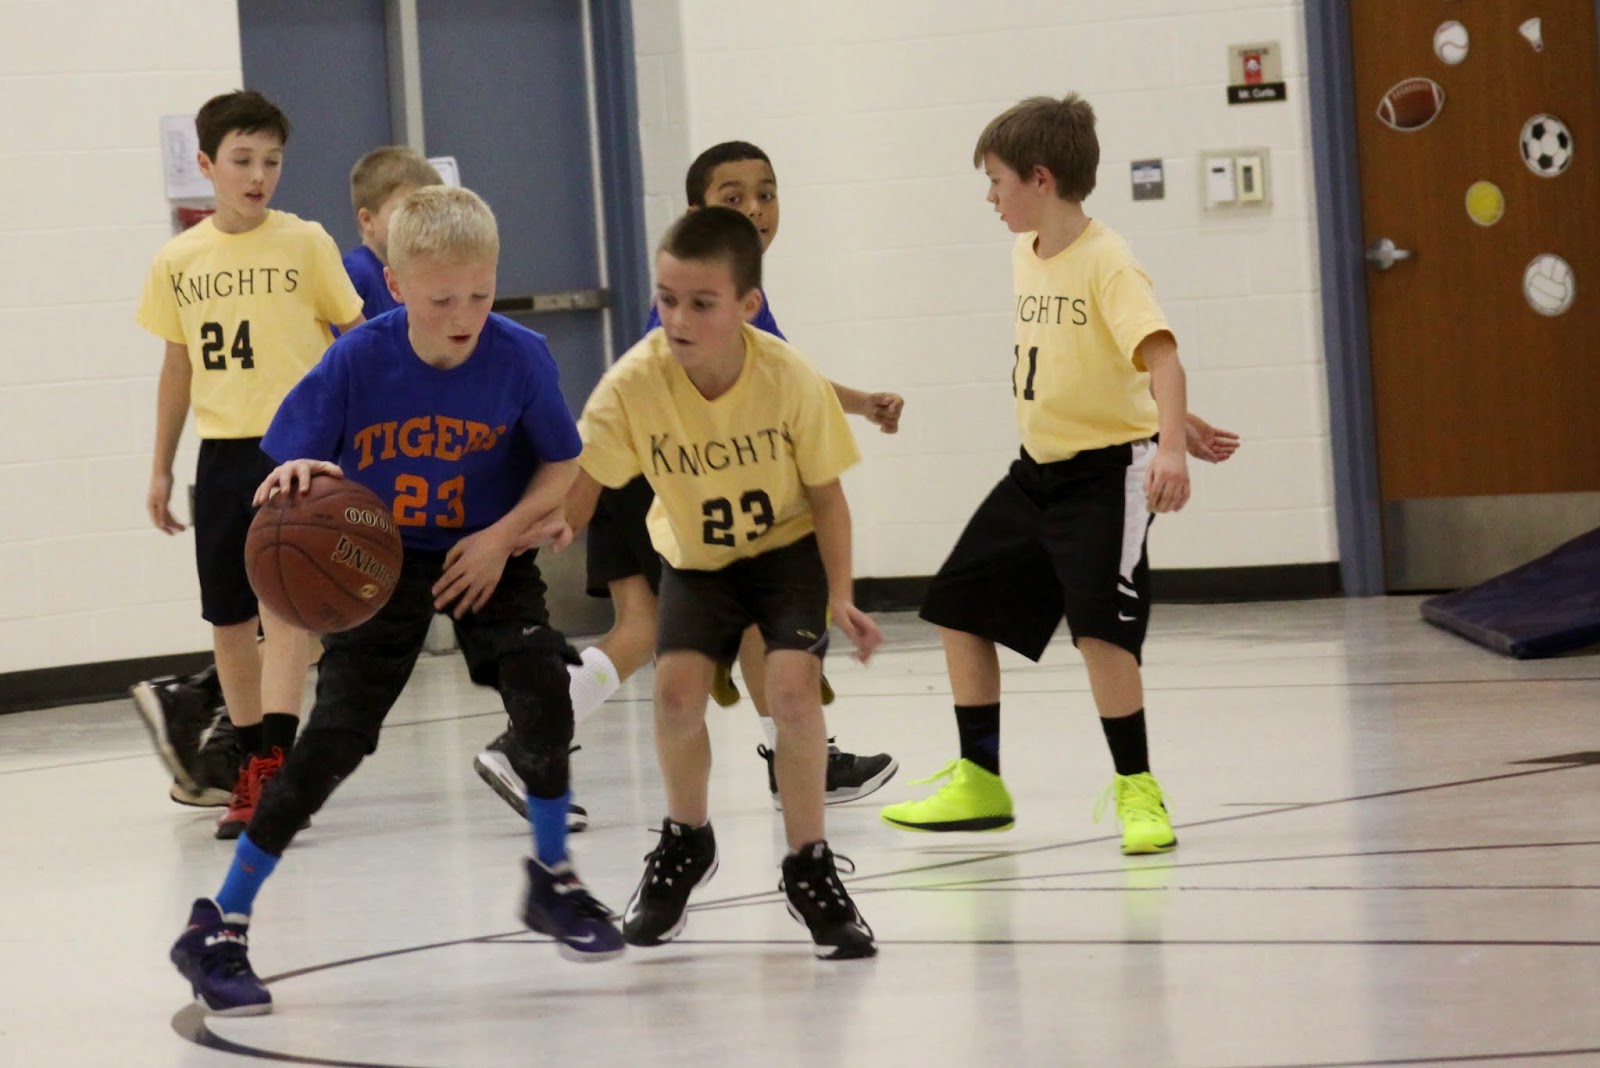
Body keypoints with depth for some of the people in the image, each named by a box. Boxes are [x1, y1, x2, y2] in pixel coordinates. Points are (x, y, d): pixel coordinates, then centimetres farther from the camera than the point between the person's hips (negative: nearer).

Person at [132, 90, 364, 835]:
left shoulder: (306, 244, -3)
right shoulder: (177, 262, 6)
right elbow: (178, 367, 15)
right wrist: (161, 469, 16)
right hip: (223, 454, 4)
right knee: (230, 620, 9)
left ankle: (270, 769, -19)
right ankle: (251, 765, 22)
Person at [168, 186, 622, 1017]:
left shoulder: (518, 358, -19)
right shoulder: (354, 364, -22)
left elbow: (562, 465, -3)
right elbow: (285, 481, -15)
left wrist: (503, 535, -16)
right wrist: (295, 479, -39)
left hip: (484, 558, 1)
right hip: (381, 565, -1)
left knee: (542, 694, -19)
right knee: (331, 740, -7)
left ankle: (553, 880, 8)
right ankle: (219, 931, 3)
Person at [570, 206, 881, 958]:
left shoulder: (792, 380, -27)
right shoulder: (635, 384, -26)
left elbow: (825, 495, -14)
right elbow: (579, 486, -23)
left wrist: (841, 597, -19)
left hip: (787, 547, -2)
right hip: (695, 558, 2)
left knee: (793, 686, -21)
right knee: (677, 686, -17)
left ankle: (808, 866, -2)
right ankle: (686, 841, 12)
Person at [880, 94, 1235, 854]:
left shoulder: (1106, 262, -18)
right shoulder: (1026, 256, 7)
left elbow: (1158, 354, -30)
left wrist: (1170, 444, -46)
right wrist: (1176, 424, 16)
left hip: (1106, 470, -9)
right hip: (1037, 469, 9)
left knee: (1098, 622, -20)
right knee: (959, 606, 11)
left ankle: (1137, 789, -6)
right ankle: (979, 781, 23)